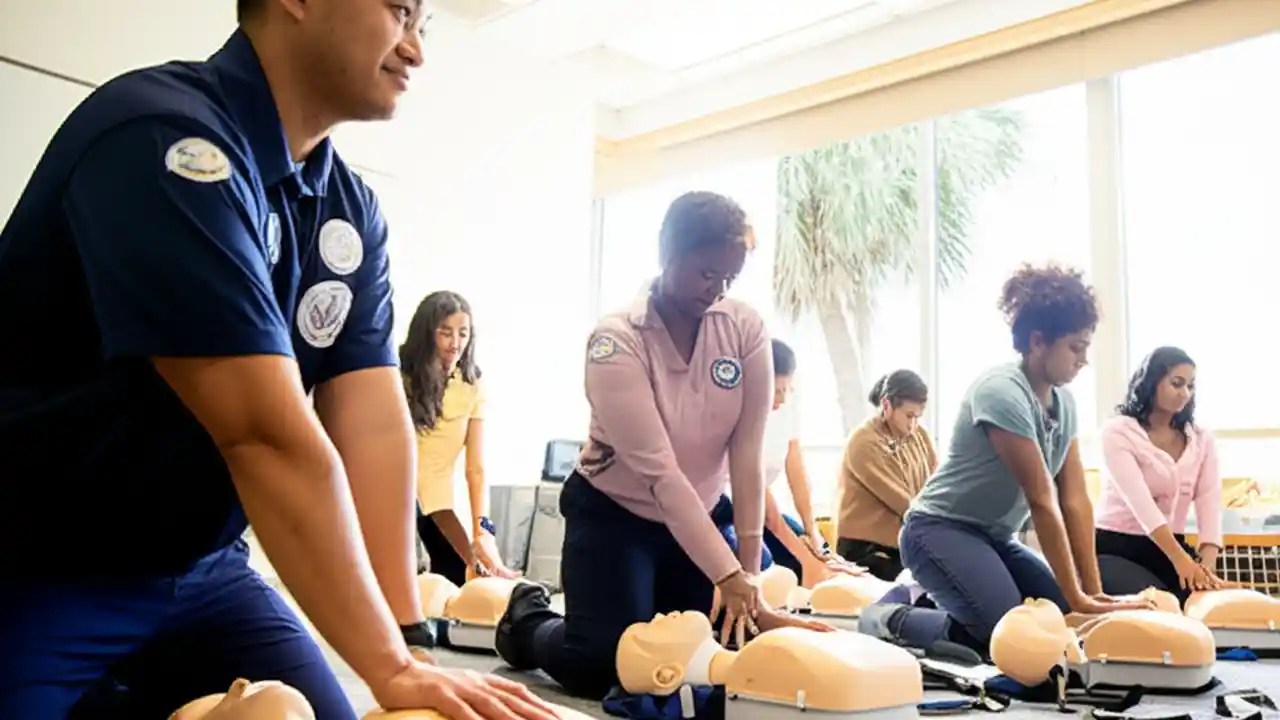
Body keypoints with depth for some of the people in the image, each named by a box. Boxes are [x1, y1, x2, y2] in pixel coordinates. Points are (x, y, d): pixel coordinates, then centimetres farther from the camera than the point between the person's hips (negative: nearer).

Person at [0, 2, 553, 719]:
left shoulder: (354, 212, 1)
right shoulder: (165, 139, -25)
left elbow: (373, 420, -9)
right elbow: (267, 435, -30)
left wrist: (409, 637, -16)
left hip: (199, 571, 7)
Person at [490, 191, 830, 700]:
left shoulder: (746, 329, -13)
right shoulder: (617, 341, -24)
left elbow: (747, 452, -15)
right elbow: (659, 471, -28)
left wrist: (749, 575, -18)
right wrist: (728, 576, -32)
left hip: (699, 513, 5)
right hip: (612, 512, -4)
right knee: (602, 666, -13)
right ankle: (528, 620, 19)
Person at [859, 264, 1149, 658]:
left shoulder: (1064, 402, 3)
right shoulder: (1001, 392, -23)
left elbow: (1075, 500, 1)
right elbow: (1042, 501, -23)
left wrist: (1093, 592, -5)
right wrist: (1077, 598, -20)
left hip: (994, 538, 9)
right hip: (940, 531, -9)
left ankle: (927, 599, 12)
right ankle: (892, 620, -3)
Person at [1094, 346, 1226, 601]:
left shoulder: (1201, 439, 8)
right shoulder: (1118, 432, -9)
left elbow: (1210, 502, -6)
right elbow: (1140, 501, -22)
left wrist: (1207, 564, -24)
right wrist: (1180, 560, -34)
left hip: (1172, 546, 5)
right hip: (1115, 549, -5)